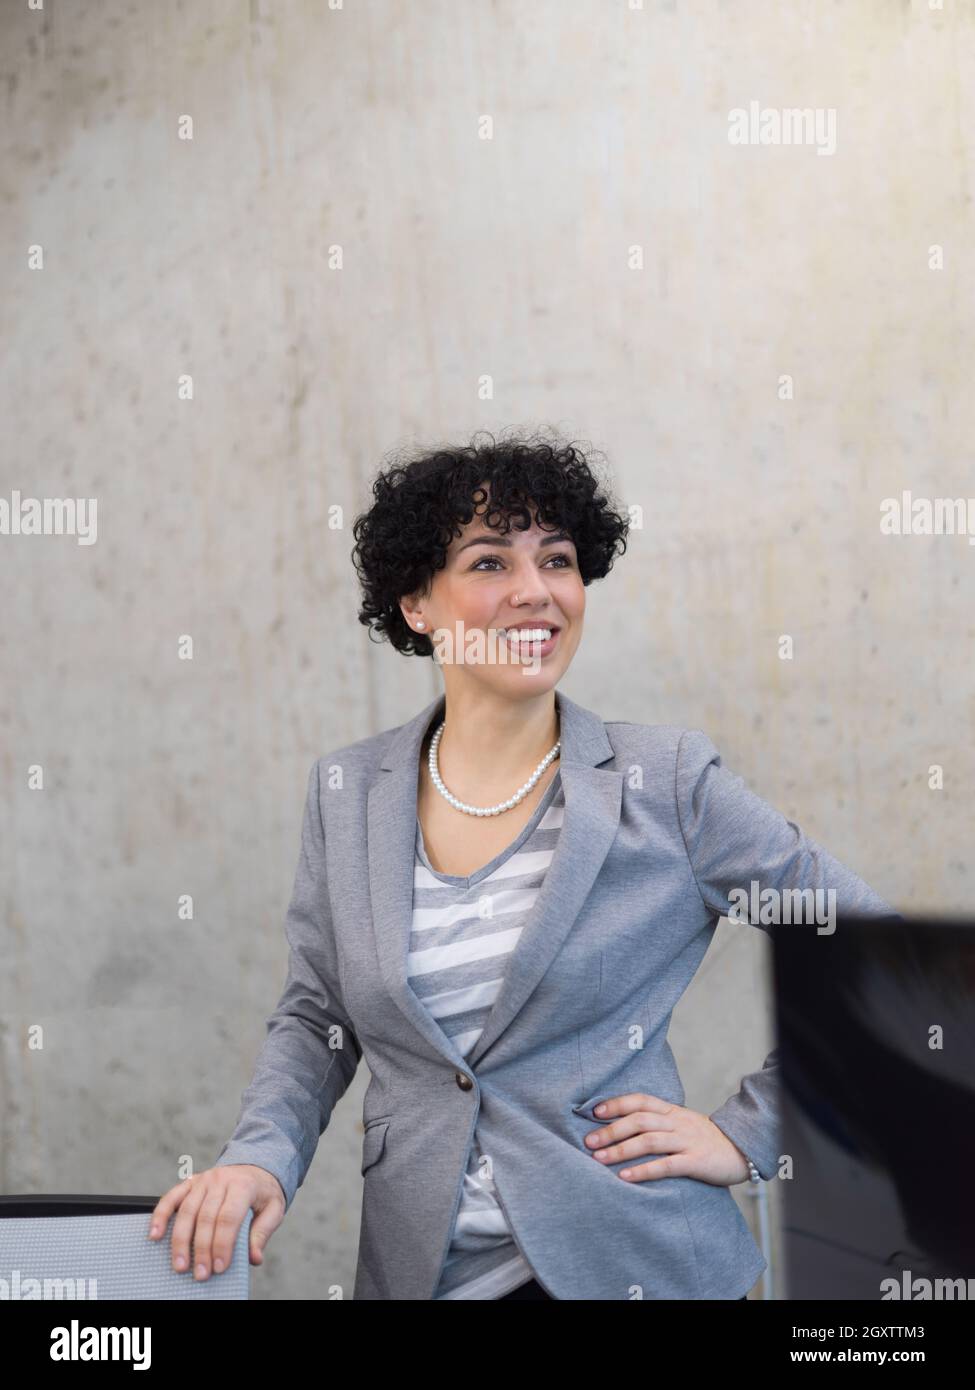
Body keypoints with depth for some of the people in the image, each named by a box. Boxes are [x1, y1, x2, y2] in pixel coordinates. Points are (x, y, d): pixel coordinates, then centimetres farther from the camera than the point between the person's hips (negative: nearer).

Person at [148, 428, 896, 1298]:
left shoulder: (669, 781, -7)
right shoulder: (346, 794, 2)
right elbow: (316, 1017, 9)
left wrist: (747, 1136, -7)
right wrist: (261, 1155, -8)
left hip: (633, 1259, -2)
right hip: (419, 1267, 3)